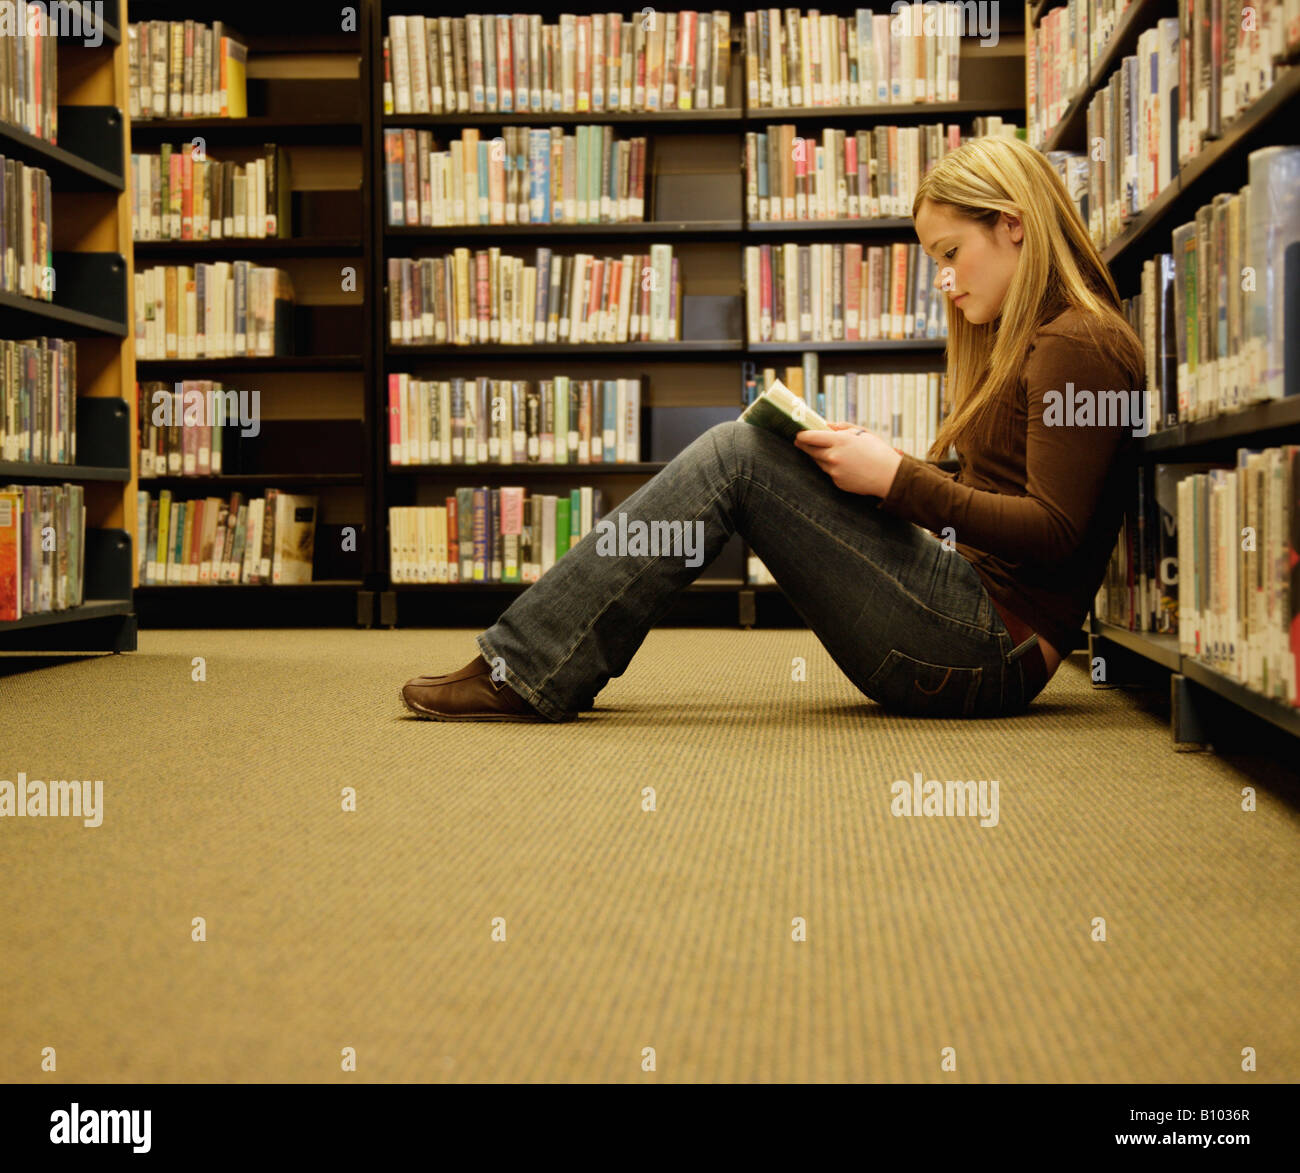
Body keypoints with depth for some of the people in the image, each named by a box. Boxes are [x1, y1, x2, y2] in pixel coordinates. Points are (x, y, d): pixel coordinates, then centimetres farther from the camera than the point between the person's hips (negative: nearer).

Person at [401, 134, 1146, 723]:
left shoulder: (1082, 345, -9)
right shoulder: (1024, 340, 22)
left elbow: (1053, 533, -18)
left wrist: (897, 478, -17)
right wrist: (871, 463, 7)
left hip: (991, 649, -10)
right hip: (971, 637, 10)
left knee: (739, 456, -15)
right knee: (740, 453, 6)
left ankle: (532, 673, -13)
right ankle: (540, 668, 2)